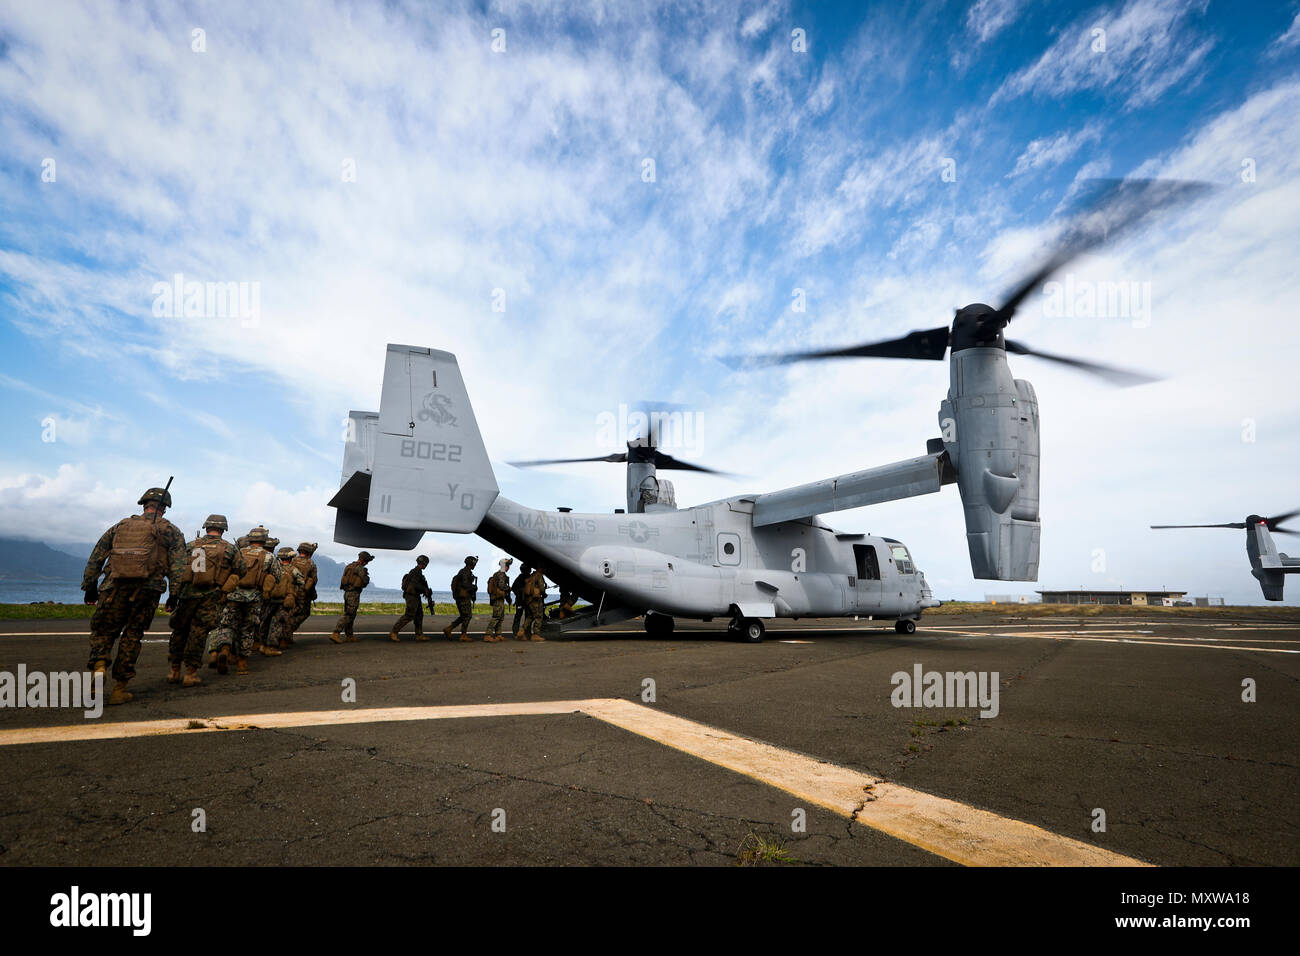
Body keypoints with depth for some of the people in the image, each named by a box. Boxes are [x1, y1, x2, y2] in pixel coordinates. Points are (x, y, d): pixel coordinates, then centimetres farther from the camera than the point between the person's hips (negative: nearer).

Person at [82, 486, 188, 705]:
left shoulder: (120, 526, 14)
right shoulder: (171, 531, 5)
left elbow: (95, 559, 14)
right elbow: (177, 566, -4)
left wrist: (89, 588, 19)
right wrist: (173, 595, -1)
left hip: (115, 589, 1)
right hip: (147, 592, -1)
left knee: (103, 631, 17)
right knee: (132, 637, 8)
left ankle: (99, 667, -9)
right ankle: (119, 689, 11)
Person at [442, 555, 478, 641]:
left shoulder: (462, 571, 18)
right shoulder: (466, 572, -14)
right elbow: (465, 584, -25)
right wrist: (474, 587, -9)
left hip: (460, 597, 10)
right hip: (464, 597, -10)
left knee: (463, 616, 14)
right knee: (467, 616, -4)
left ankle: (448, 629, 11)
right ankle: (463, 635, 0)